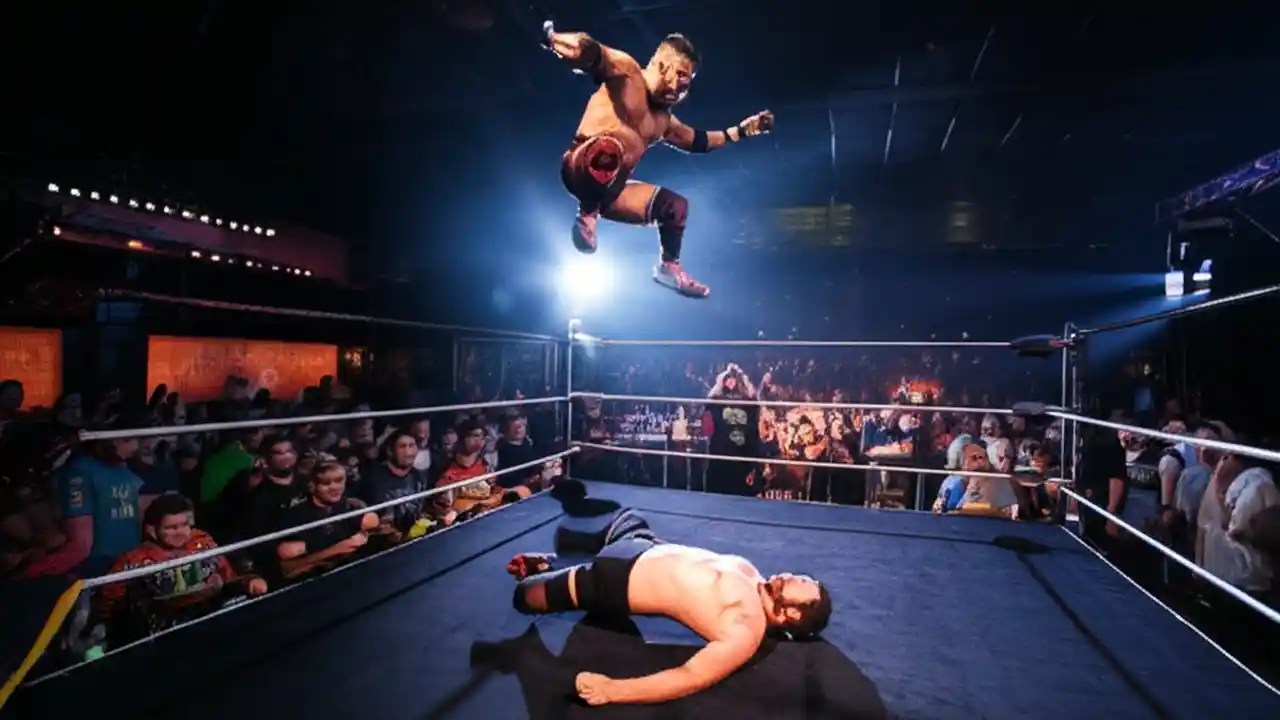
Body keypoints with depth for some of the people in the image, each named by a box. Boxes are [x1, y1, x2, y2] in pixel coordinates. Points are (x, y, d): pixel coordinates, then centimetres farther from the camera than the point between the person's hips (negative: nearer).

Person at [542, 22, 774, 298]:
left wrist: (739, 131, 33)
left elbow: (697, 141, 34)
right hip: (580, 171, -9)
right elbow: (593, 56, -27)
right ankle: (587, 217, -21)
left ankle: (669, 267, 29)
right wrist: (553, 37, -47)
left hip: (610, 189, 9)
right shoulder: (626, 72, -6)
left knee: (676, 206, 16)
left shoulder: (664, 120, 18)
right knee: (613, 146, -40)